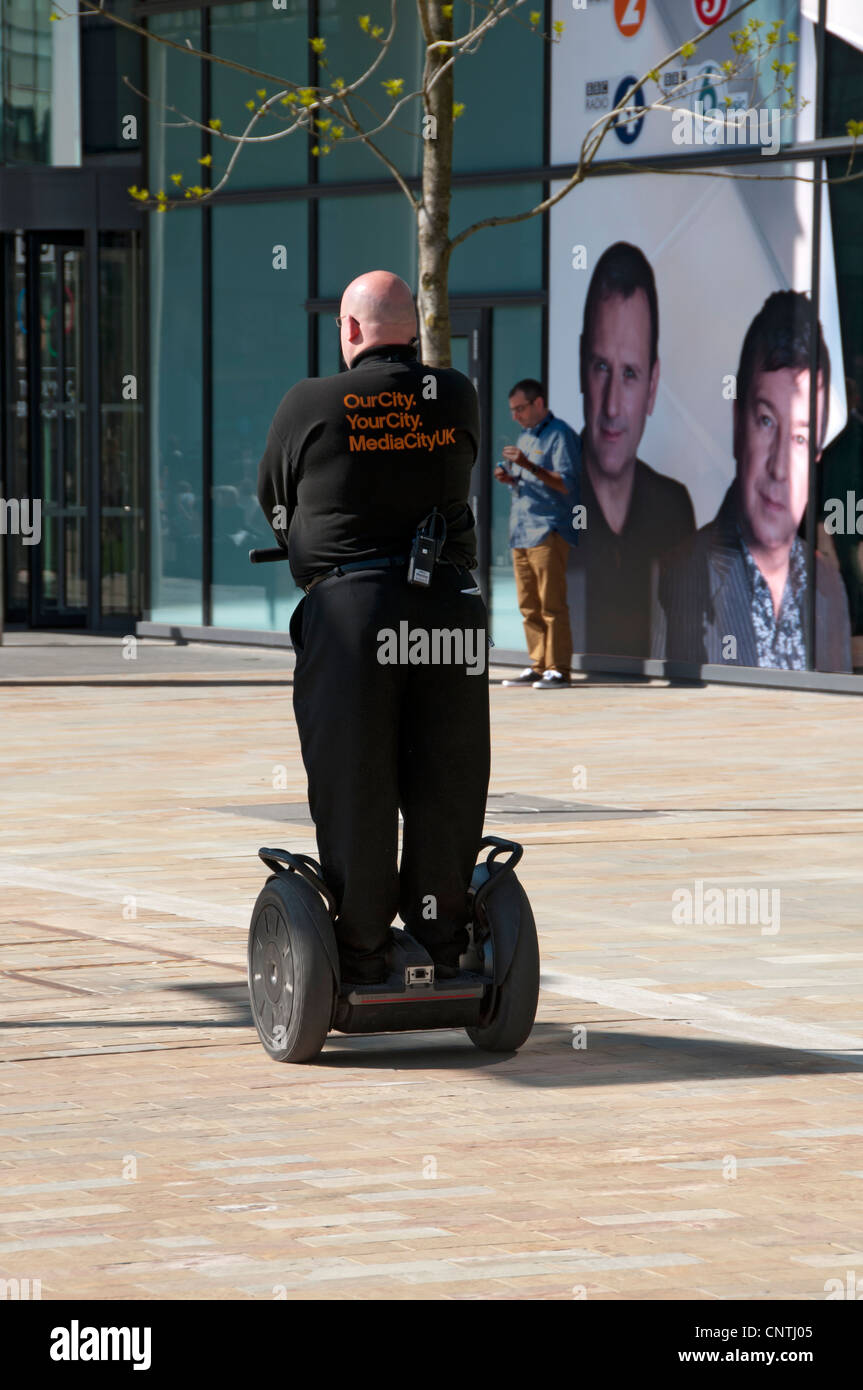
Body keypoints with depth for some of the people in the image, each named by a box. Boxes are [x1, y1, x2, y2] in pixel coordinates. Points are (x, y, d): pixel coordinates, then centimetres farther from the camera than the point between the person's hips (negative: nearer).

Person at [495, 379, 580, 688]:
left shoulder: (559, 435, -6)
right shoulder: (525, 436, 22)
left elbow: (565, 484, -15)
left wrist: (528, 466, -22)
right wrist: (509, 479, 7)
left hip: (548, 531, -9)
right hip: (521, 533, 9)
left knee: (551, 604, -10)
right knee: (528, 606, 7)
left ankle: (558, 669, -9)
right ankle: (537, 666, 11)